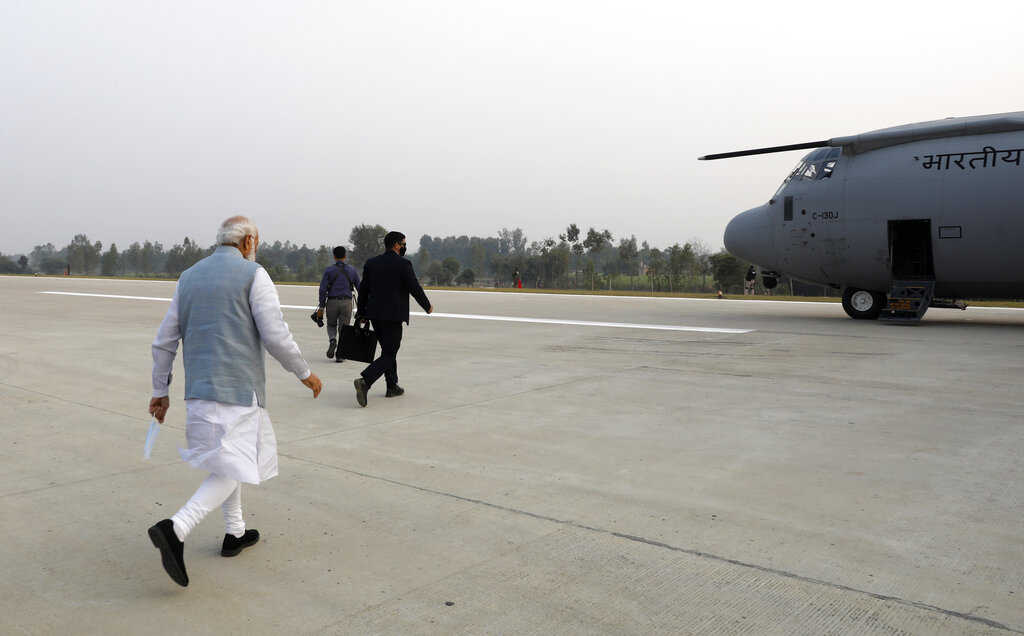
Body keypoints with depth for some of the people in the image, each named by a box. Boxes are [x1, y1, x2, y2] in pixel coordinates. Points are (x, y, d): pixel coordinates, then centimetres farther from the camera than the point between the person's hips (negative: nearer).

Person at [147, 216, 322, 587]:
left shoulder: (188, 277, 12)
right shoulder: (253, 275, -7)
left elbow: (164, 341, 13)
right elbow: (276, 337, -12)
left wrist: (160, 391, 20)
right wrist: (305, 373, 1)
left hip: (198, 388, 7)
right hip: (237, 388, -7)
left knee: (227, 456, 22)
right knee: (233, 468, -2)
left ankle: (235, 533, 29)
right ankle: (176, 529, -19)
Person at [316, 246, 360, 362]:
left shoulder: (329, 270, -1)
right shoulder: (352, 270, 4)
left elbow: (323, 289, -6)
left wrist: (321, 307, -2)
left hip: (332, 302, 0)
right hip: (347, 302, 0)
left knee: (331, 325, 21)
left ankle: (332, 340, -8)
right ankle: (340, 354, 2)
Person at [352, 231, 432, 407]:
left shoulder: (371, 263, 9)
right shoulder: (403, 264, -8)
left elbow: (363, 289, 10)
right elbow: (415, 288, -7)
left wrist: (361, 314, 17)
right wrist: (427, 306, 9)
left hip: (374, 315, 7)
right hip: (393, 316, -7)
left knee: (389, 350, 21)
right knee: (388, 355, -3)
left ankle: (392, 387, 26)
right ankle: (364, 381, -23)